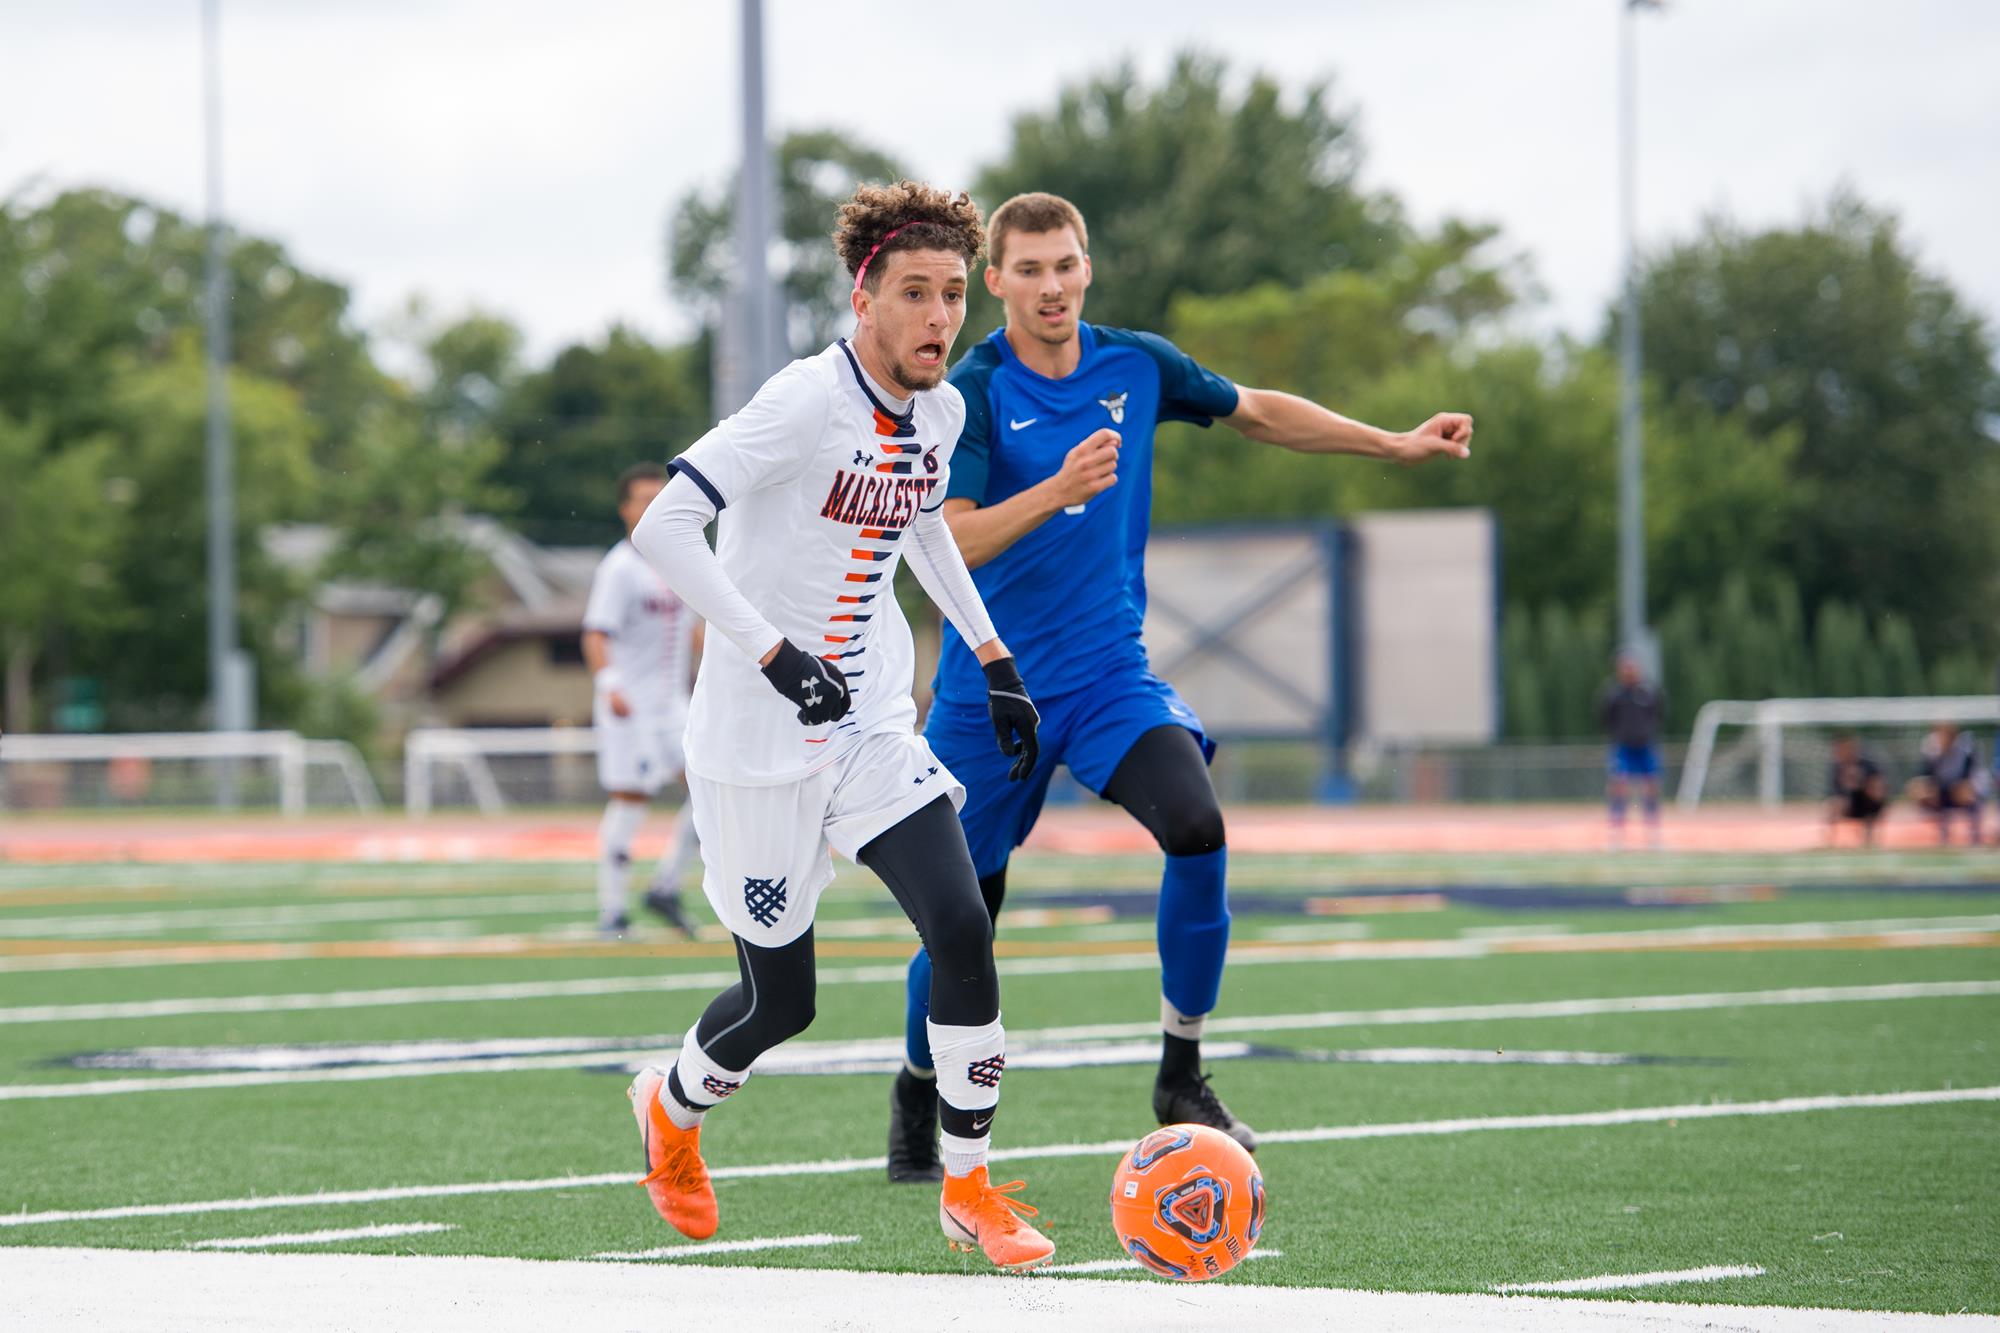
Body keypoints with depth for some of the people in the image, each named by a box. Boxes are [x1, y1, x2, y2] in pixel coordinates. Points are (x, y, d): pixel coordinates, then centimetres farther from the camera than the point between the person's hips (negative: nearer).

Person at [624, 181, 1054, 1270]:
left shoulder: (941, 412, 3)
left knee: (962, 927, -13)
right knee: (780, 1002, 5)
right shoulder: (805, 403, -20)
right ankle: (673, 1110, 39)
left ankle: (968, 1187, 0)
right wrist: (775, 655, -32)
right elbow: (661, 529, -27)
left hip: (873, 732, 6)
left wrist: (994, 660, 23)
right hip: (759, 749, -6)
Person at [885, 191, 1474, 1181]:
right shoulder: (971, 394, -12)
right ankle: (916, 1100, 31)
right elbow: (949, 544, -23)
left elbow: (1259, 413, 18)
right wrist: (1056, 489, -37)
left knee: (1196, 826, -24)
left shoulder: (1136, 366, 1)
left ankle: (1181, 1079, -10)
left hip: (1109, 673, 3)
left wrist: (1397, 445, 19)